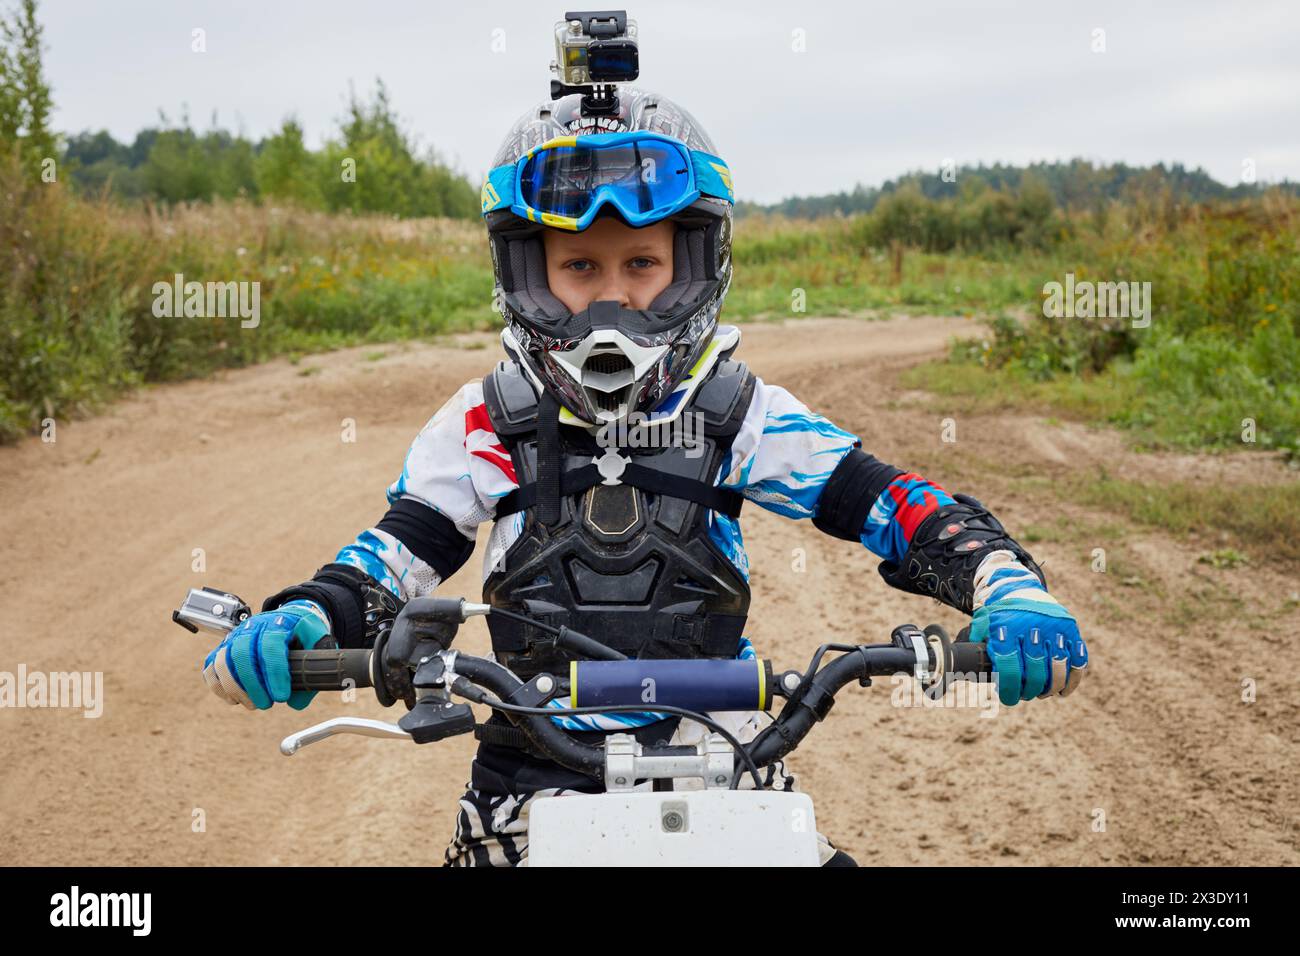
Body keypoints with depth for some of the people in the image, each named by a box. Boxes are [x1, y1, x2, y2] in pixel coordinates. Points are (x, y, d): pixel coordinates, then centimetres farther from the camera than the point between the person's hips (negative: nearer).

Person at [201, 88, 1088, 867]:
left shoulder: (738, 413, 0)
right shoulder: (487, 424, 1)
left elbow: (884, 503, -6)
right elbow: (399, 551, -1)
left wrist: (1009, 587, -24)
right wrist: (299, 622, -23)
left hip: (715, 748, 0)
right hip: (539, 771, 0)